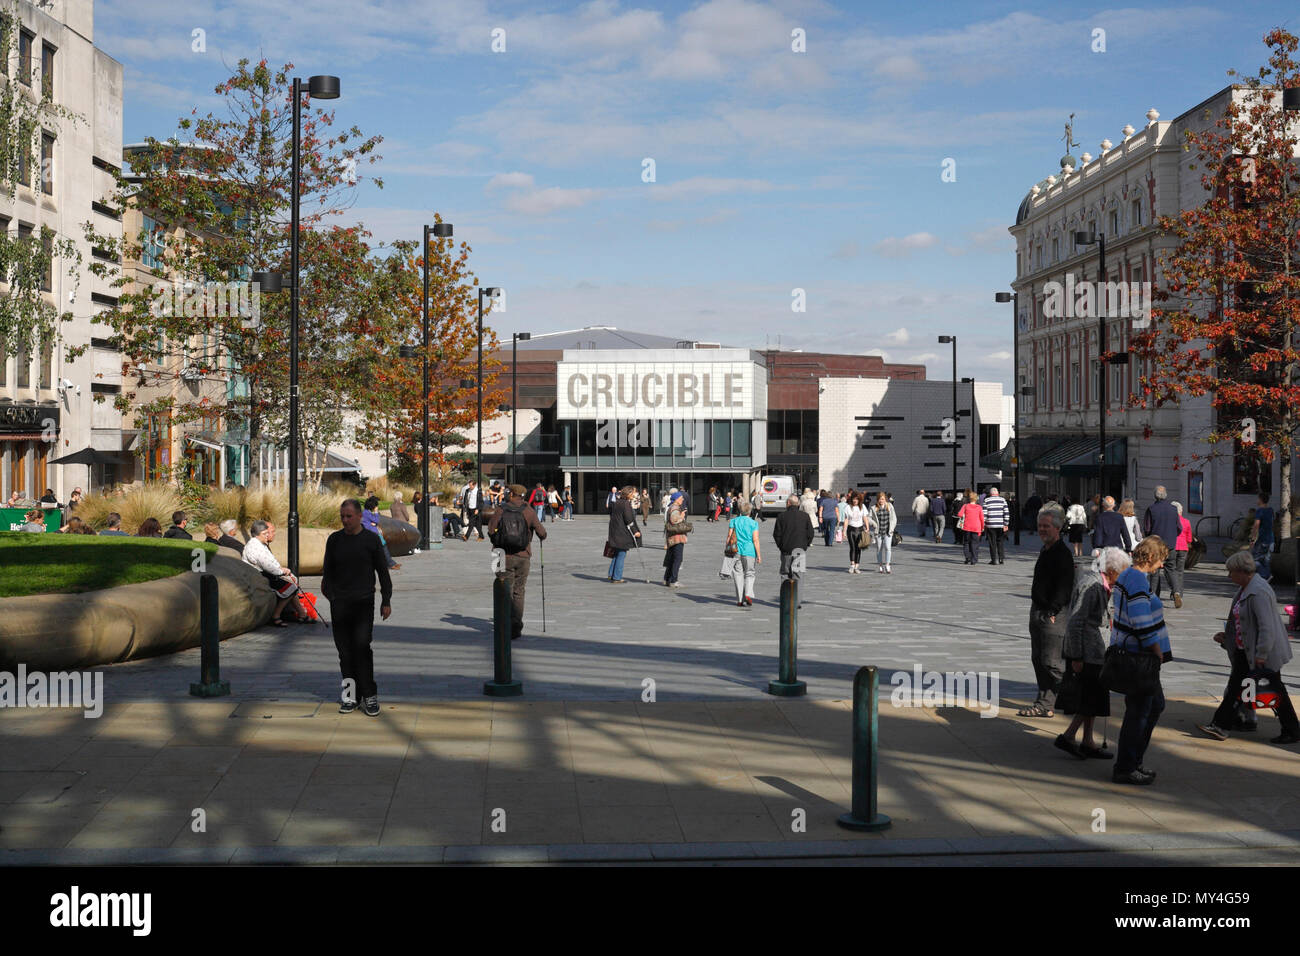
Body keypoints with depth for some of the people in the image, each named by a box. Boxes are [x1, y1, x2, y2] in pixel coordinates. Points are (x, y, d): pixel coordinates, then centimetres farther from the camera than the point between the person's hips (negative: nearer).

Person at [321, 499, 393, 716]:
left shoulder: (371, 540, 2)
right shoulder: (334, 540, 9)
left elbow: (383, 572, 7)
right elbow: (328, 571, 15)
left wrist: (386, 601, 4)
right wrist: (330, 595, 2)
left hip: (363, 603, -3)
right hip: (340, 604, 3)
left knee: (362, 647, -13)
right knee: (345, 651, 4)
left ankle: (369, 695, -8)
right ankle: (350, 696, 11)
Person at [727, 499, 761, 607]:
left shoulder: (733, 521, 3)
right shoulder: (753, 523, -2)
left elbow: (729, 537, 1)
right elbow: (755, 540, -6)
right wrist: (759, 555, -2)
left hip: (736, 552, 2)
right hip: (749, 552, -1)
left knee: (738, 574, 8)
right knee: (750, 574, 12)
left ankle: (740, 600, 7)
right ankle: (748, 594, -8)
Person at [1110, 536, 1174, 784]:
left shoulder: (1127, 576, 12)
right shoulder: (1138, 582, -21)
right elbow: (1145, 628, -24)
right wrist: (1159, 655, -13)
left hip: (1126, 651, 11)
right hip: (1139, 659, -11)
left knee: (1156, 705, 19)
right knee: (1138, 712, -1)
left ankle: (1133, 761, 26)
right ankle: (1125, 769, 8)